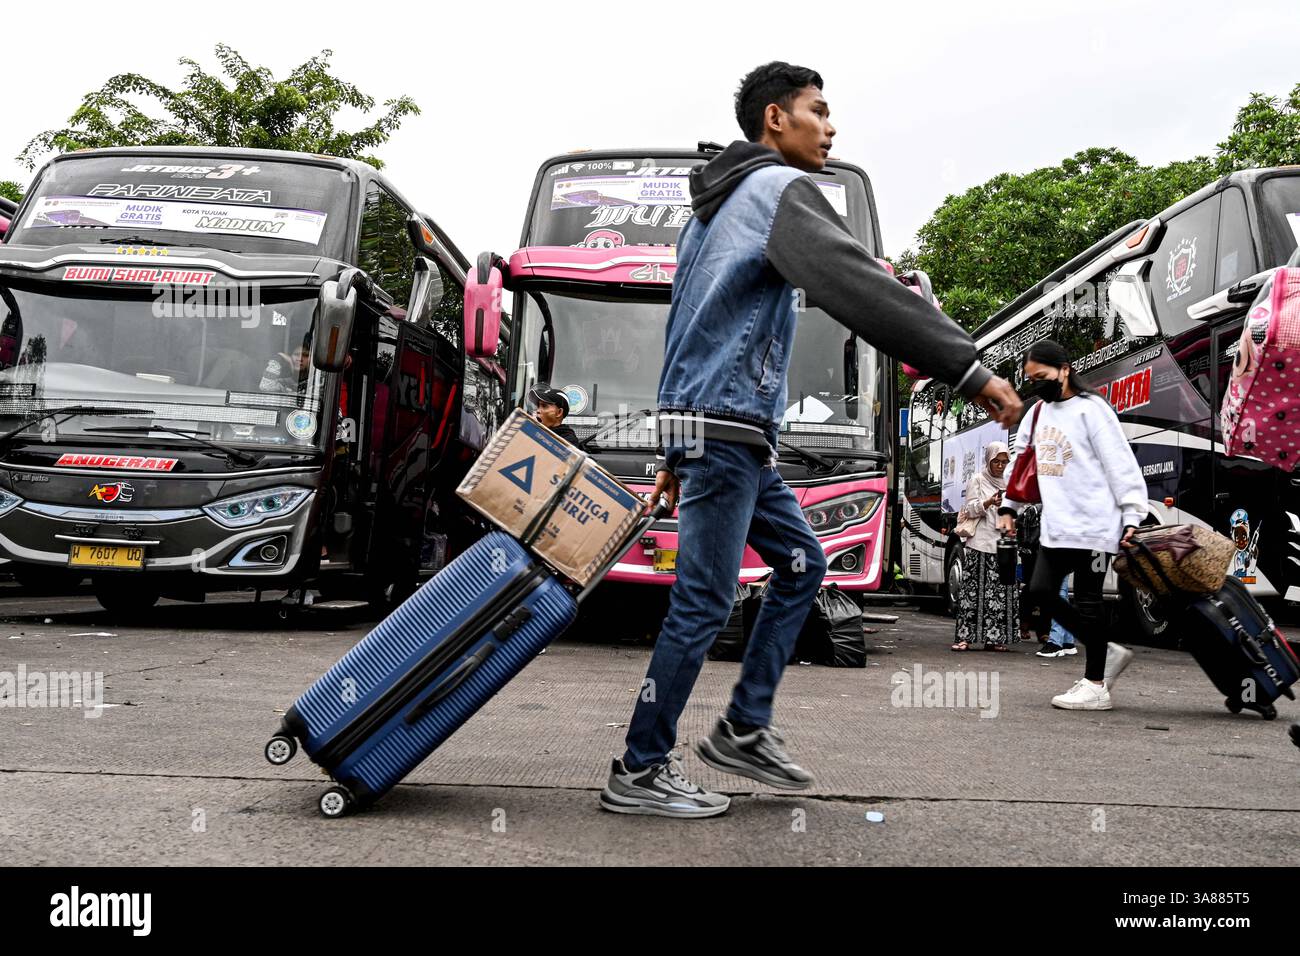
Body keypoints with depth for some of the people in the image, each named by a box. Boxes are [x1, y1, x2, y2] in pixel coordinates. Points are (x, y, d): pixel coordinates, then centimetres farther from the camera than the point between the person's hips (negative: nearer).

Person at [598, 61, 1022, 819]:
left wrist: (679, 453, 25)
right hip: (725, 428, -10)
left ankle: (745, 730, 16)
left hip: (721, 431, 10)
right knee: (704, 603, -6)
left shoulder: (716, 207, 22)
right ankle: (641, 772, 3)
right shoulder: (780, 189, -9)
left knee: (802, 562, 14)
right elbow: (861, 289, -24)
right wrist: (971, 370, -26)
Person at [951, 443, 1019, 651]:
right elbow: (970, 509, -3)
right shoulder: (977, 480, 7)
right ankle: (965, 637, -10)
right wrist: (989, 502, -20)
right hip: (980, 543, -5)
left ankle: (993, 638, 2)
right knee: (974, 589, -10)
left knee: (1002, 591, -1)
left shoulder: (1008, 483, 21)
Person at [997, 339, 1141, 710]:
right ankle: (1106, 652, 18)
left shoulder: (1091, 409, -8)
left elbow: (1120, 465, -10)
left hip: (1092, 523, -8)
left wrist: (1132, 516, -14)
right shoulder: (1038, 413, 14)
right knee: (1040, 592, 5)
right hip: (1056, 526, 8)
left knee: (1087, 602, -3)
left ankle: (1095, 685, 7)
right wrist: (1009, 507, 15)